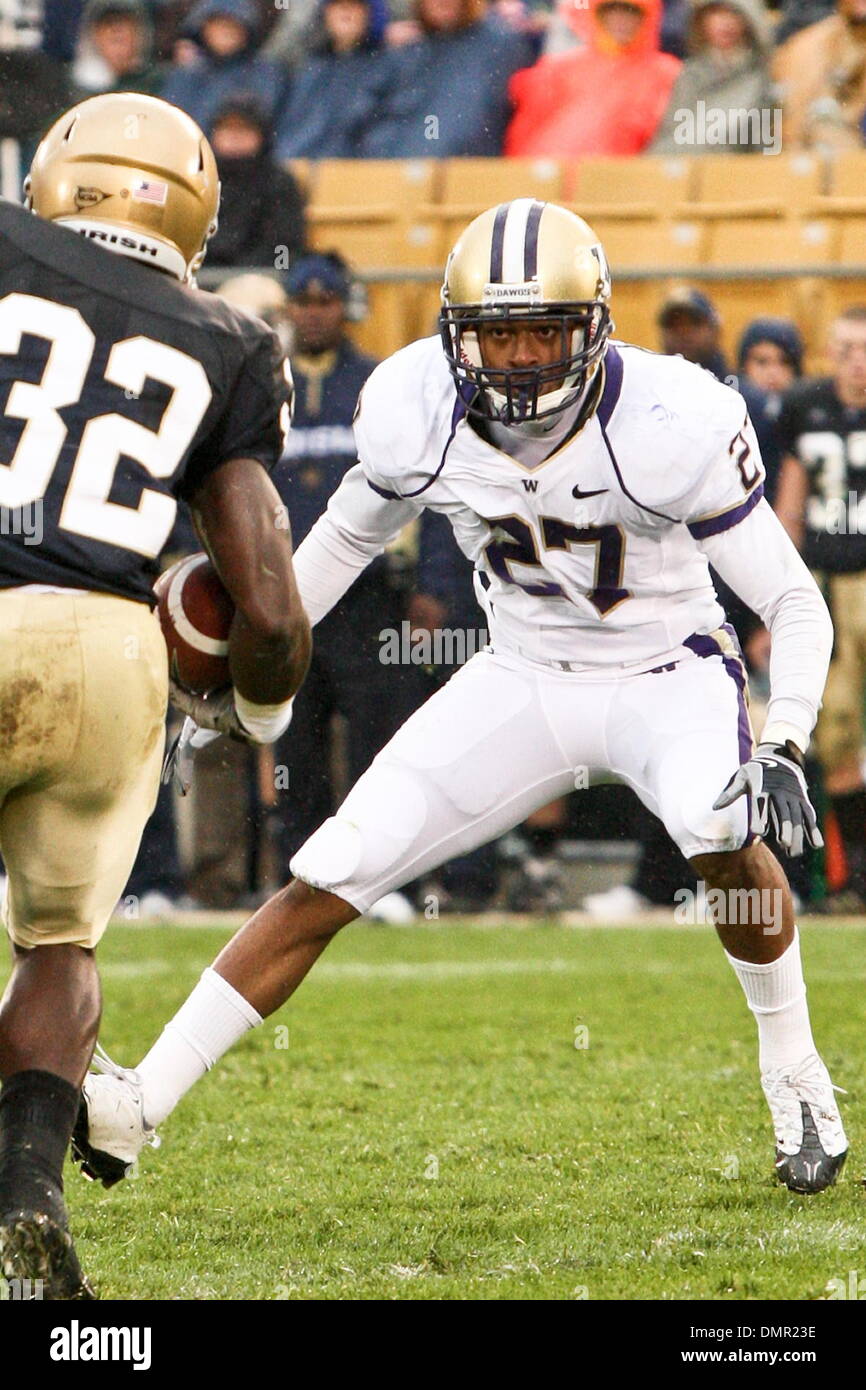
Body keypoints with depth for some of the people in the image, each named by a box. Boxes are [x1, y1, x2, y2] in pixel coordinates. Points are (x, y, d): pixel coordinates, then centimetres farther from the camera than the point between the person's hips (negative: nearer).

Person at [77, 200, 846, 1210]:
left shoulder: (669, 425, -26)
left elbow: (795, 605, -18)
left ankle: (795, 1080, -9)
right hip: (521, 681, 3)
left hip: (666, 674, -3)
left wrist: (783, 748, -32)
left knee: (723, 837, -34)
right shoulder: (418, 414, -15)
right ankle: (137, 1107, 1)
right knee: (324, 885, -7)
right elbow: (351, 532, 10)